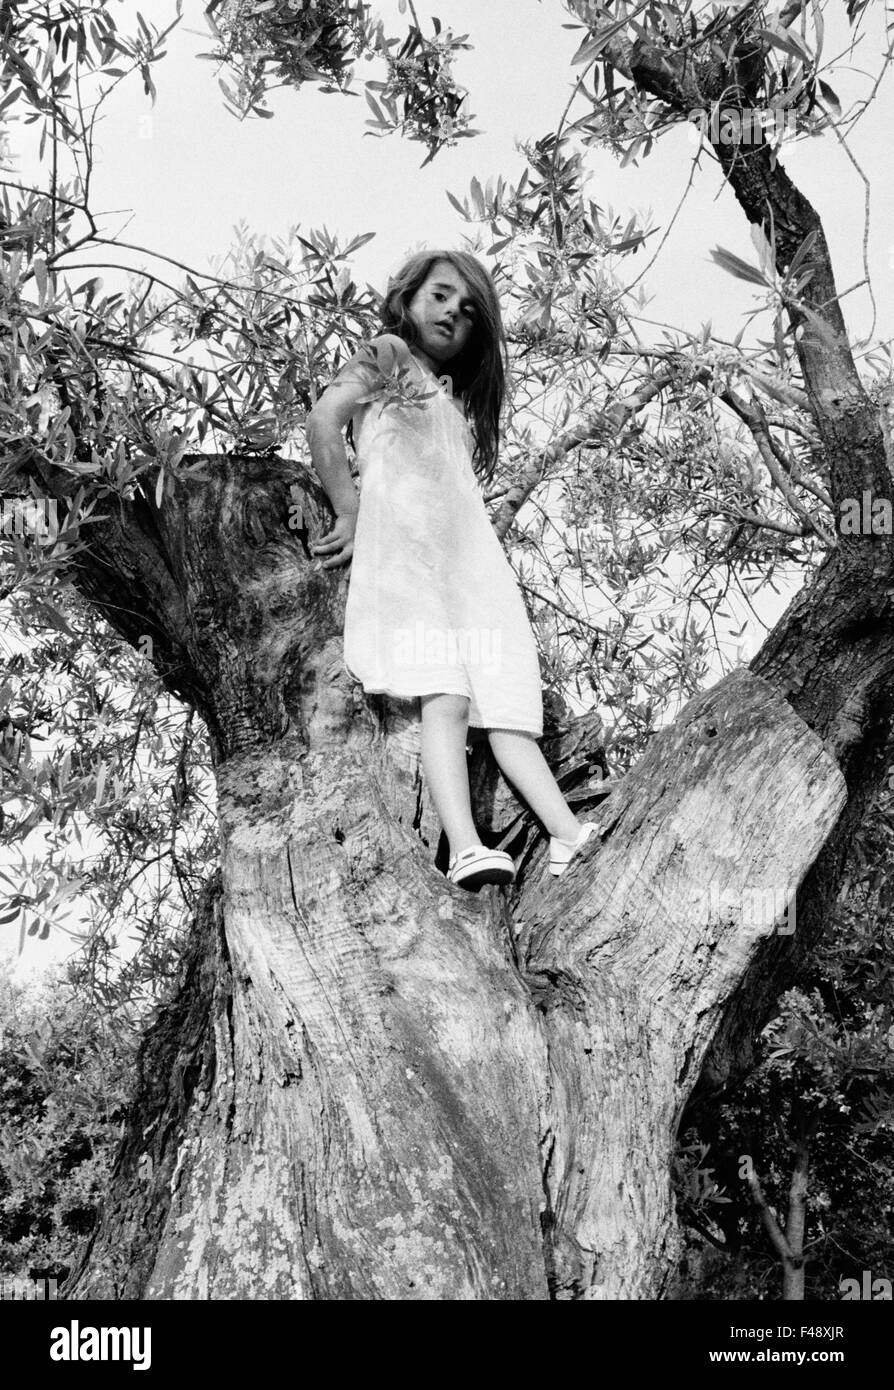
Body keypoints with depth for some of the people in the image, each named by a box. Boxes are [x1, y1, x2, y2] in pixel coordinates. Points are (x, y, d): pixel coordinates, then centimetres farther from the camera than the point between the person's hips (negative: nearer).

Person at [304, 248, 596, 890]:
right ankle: (465, 848, -34)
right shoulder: (388, 354, 14)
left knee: (508, 705, -8)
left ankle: (571, 838, -19)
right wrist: (350, 514, -2)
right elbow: (322, 421, -1)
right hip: (402, 544, -6)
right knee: (445, 696, -23)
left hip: (471, 554, 7)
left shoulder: (455, 399, 34)